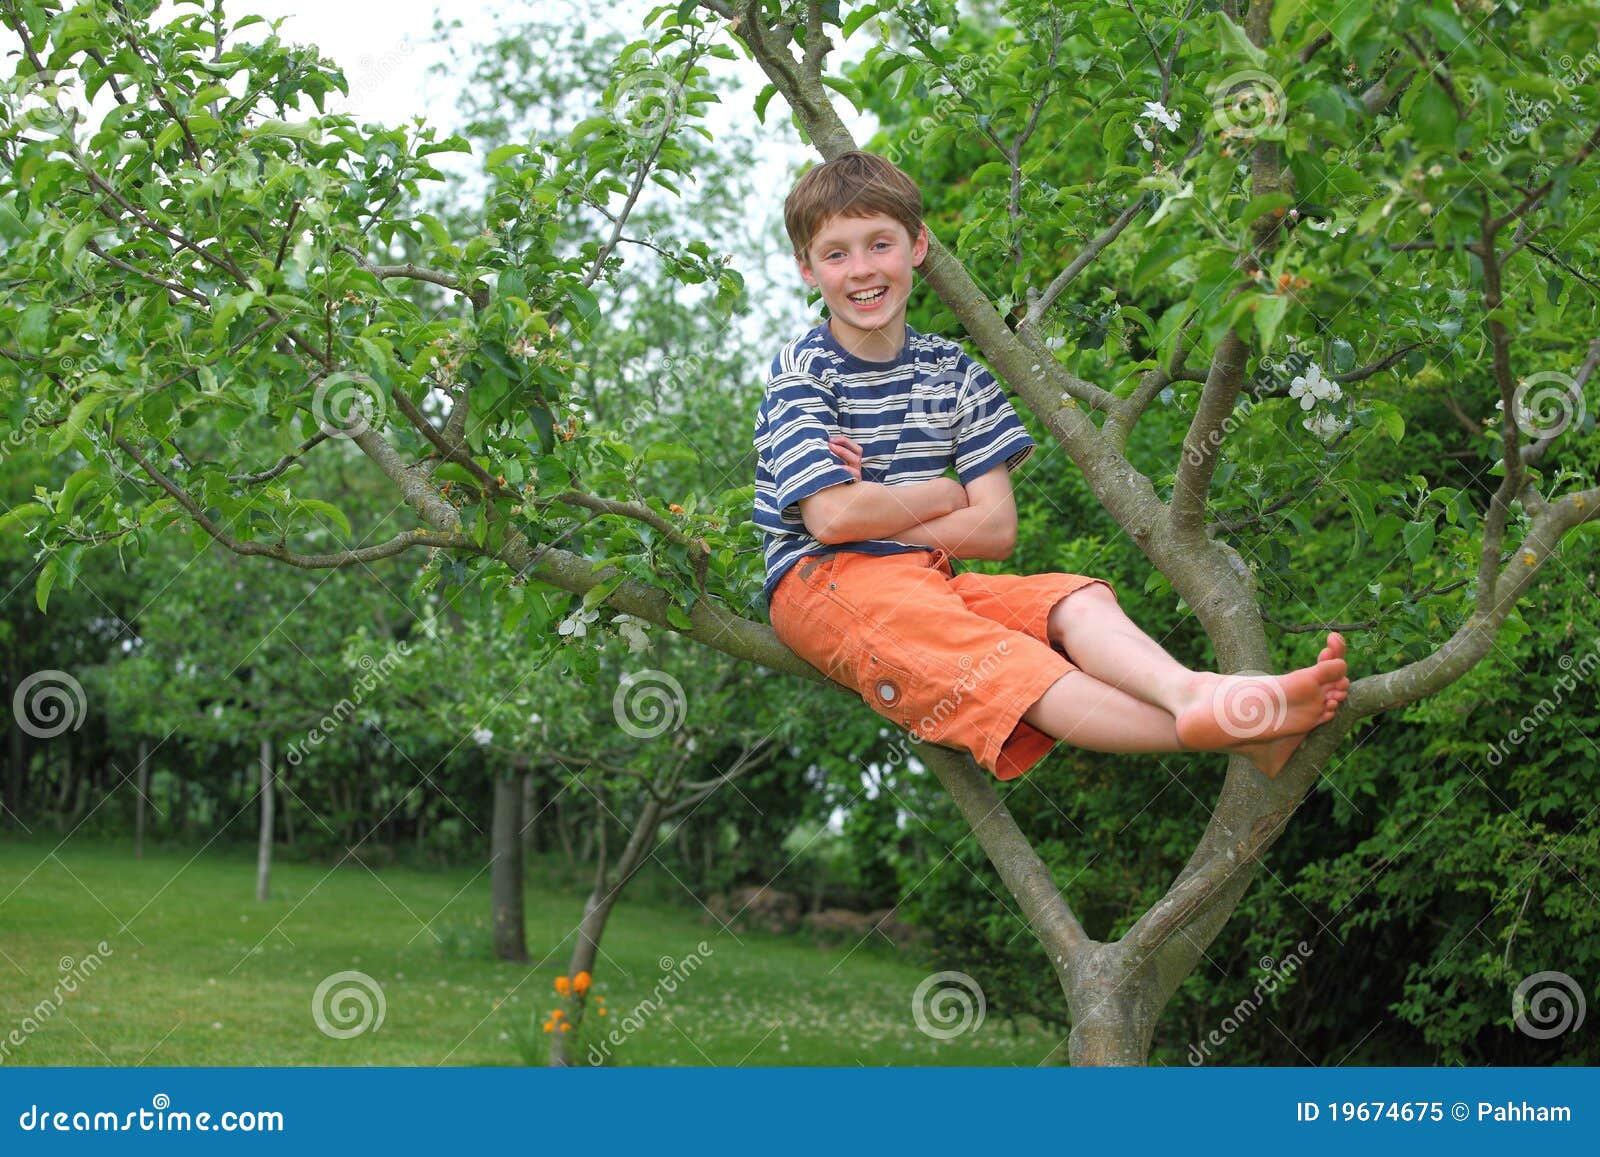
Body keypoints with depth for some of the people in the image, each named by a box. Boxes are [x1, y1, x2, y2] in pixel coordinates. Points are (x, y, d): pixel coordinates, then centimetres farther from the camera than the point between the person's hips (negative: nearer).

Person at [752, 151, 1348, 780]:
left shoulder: (951, 369, 13)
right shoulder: (801, 369, -1)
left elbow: (997, 528, 3)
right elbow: (831, 517, -15)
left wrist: (876, 510, -7)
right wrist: (944, 494, -1)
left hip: (927, 577, 6)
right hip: (823, 582, -6)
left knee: (1076, 602, -21)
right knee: (989, 659, -31)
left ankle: (1189, 691, -54)